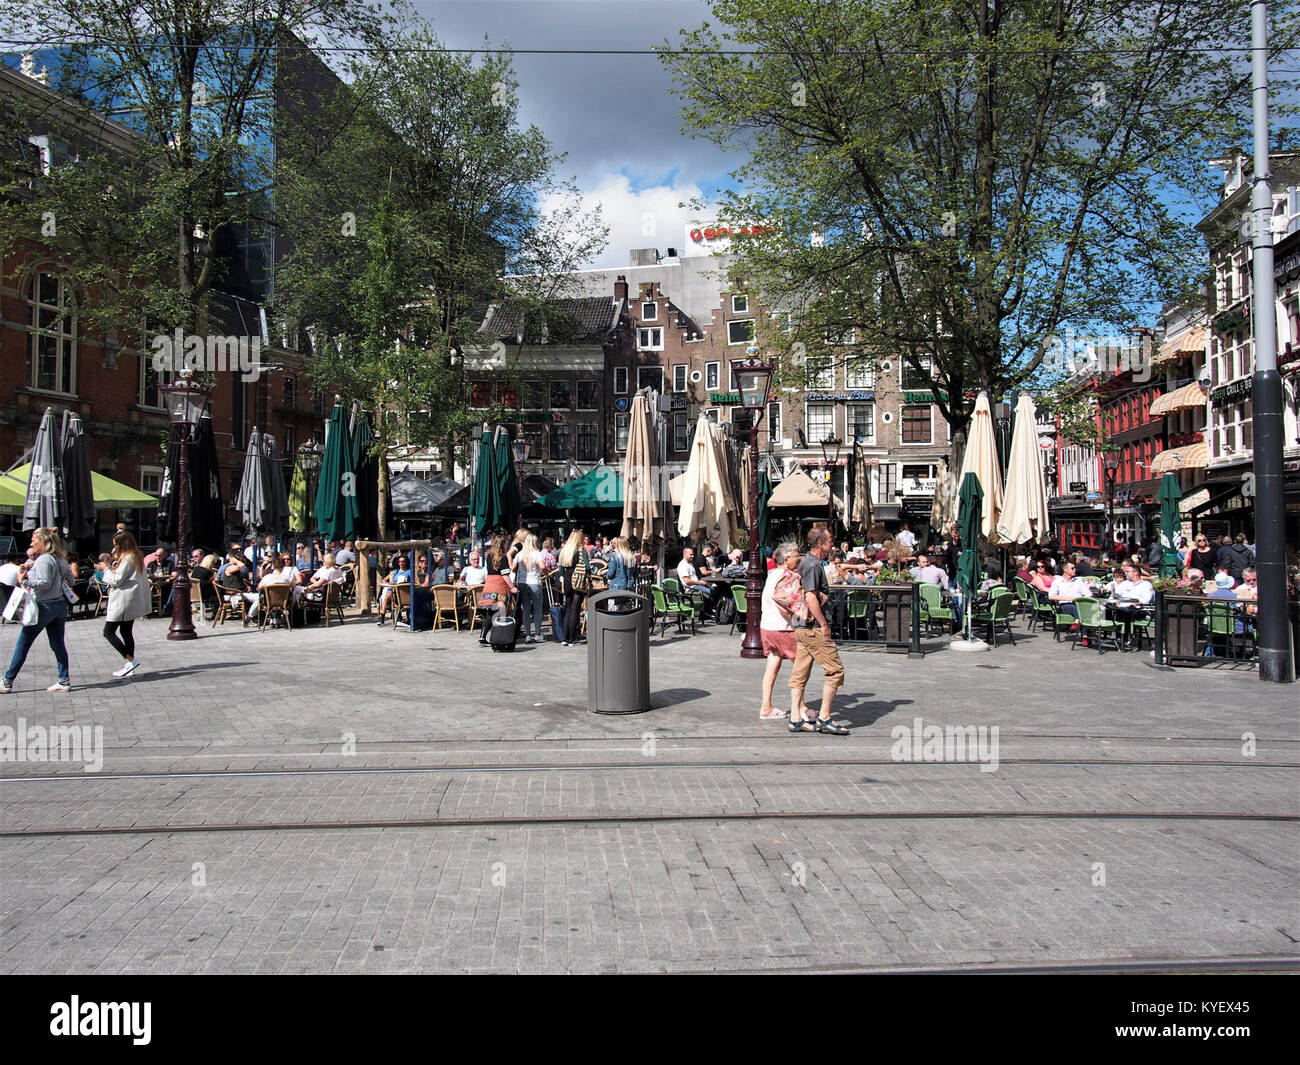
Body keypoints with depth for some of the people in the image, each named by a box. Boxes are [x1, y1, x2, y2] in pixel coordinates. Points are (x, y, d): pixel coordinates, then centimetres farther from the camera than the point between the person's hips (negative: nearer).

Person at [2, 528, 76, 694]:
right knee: (58, 644, 9)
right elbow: (70, 579, 17)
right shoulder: (60, 560, 11)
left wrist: (26, 581, -21)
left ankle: (8, 682, 8)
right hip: (60, 605, 8)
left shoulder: (43, 560, -13)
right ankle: (64, 680, 5)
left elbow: (44, 583, -20)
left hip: (43, 606, -8)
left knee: (23, 644, 2)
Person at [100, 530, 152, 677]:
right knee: (126, 632, 13)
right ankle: (129, 666, 13)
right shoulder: (136, 557, 14)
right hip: (132, 602, 10)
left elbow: (117, 580, -16)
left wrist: (106, 569, -6)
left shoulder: (127, 558, -16)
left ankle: (130, 660, -11)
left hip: (123, 602, -10)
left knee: (108, 632, -5)